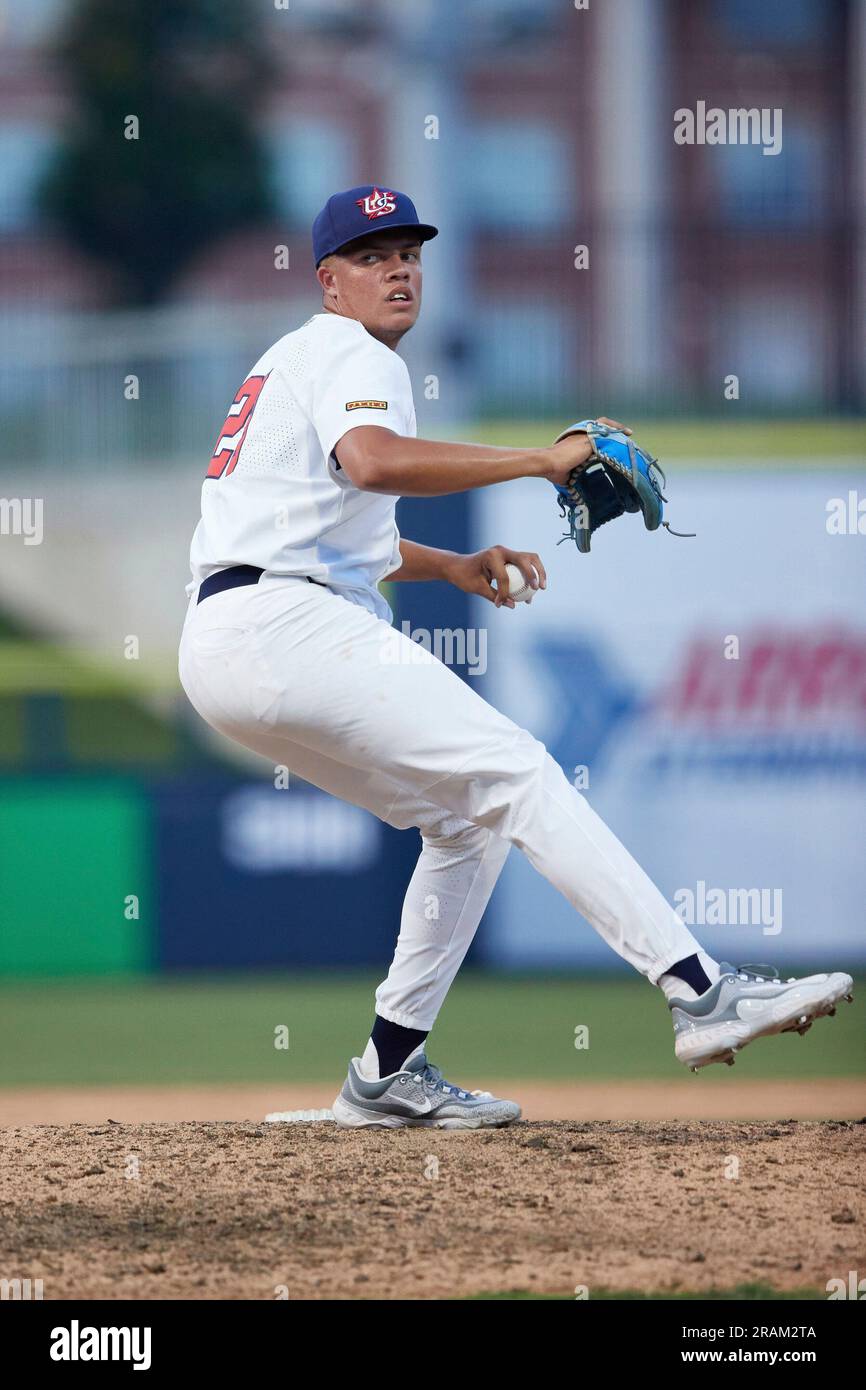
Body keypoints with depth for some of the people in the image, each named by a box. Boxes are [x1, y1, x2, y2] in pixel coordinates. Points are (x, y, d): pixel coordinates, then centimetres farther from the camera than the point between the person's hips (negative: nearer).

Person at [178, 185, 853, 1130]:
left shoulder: (294, 362, 28)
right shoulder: (349, 355, -4)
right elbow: (372, 461, -27)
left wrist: (452, 567, 23)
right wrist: (540, 460, -28)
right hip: (282, 624, -10)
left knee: (470, 819, 16)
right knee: (516, 775, -17)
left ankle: (387, 1077, 13)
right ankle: (700, 990, -28)